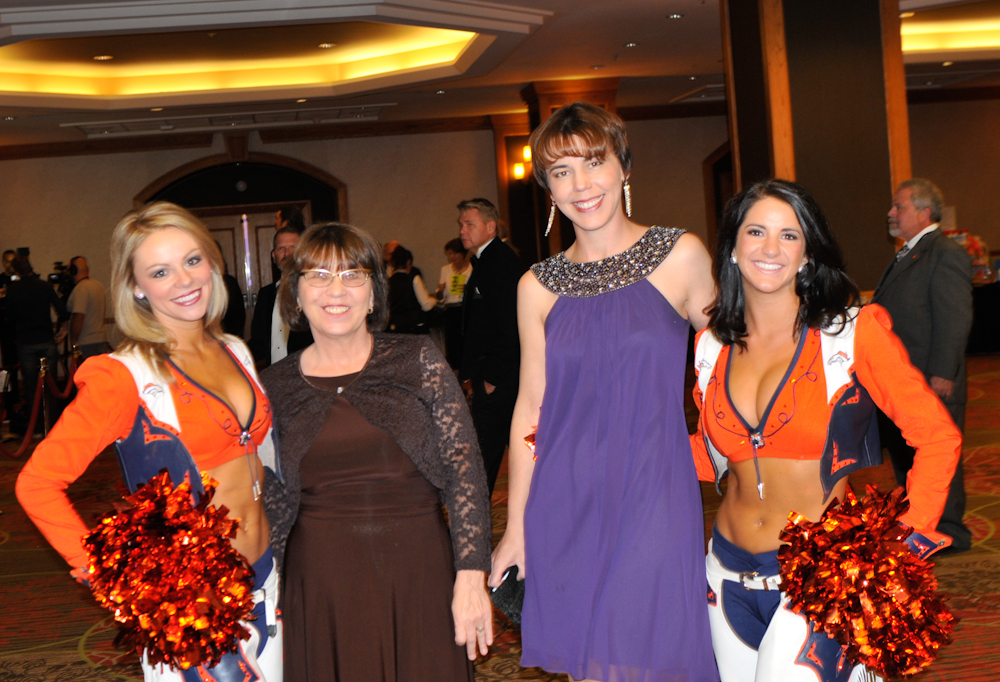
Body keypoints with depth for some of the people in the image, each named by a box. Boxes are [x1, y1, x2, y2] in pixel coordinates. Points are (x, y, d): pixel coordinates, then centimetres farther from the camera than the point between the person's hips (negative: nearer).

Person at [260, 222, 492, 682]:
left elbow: (464, 468, -5)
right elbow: (273, 497, 11)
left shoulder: (418, 361, -2)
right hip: (322, 584, 1)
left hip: (418, 574, -1)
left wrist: (471, 578, -11)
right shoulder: (276, 385, 4)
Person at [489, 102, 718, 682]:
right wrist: (516, 525, 9)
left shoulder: (681, 255, -2)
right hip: (566, 503, 3)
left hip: (653, 498, -2)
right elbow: (531, 405, 8)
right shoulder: (539, 286, 4)